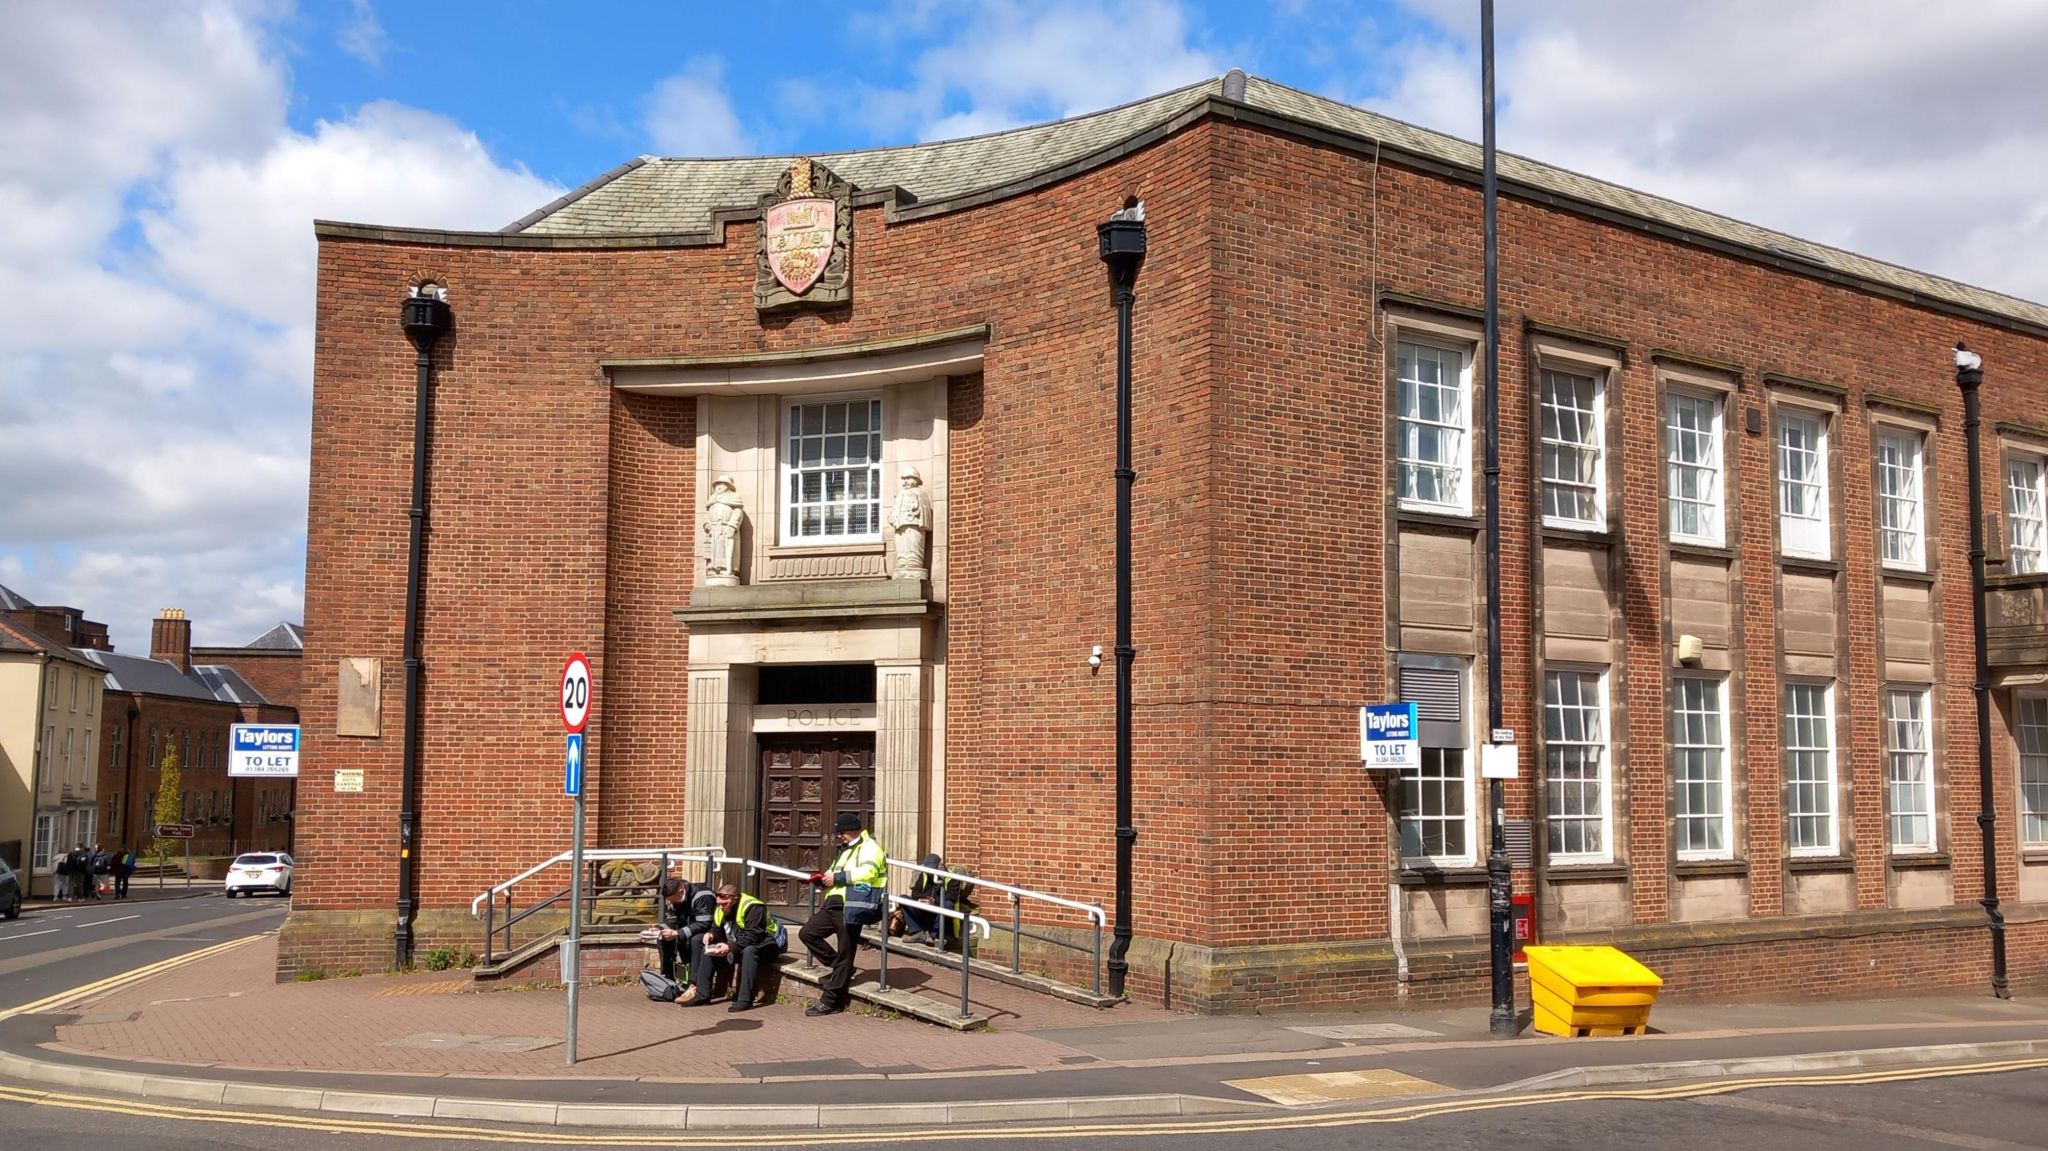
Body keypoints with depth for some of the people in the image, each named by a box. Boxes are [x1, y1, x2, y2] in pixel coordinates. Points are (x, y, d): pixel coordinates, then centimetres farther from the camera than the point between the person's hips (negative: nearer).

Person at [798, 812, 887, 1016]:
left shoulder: (869, 848, -4)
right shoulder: (845, 850, 26)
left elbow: (868, 872, -21)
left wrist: (837, 877, -18)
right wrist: (823, 879, 10)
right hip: (834, 905, 10)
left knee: (844, 954, -3)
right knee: (807, 933, 4)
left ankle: (830, 1001, 1)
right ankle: (839, 968, 15)